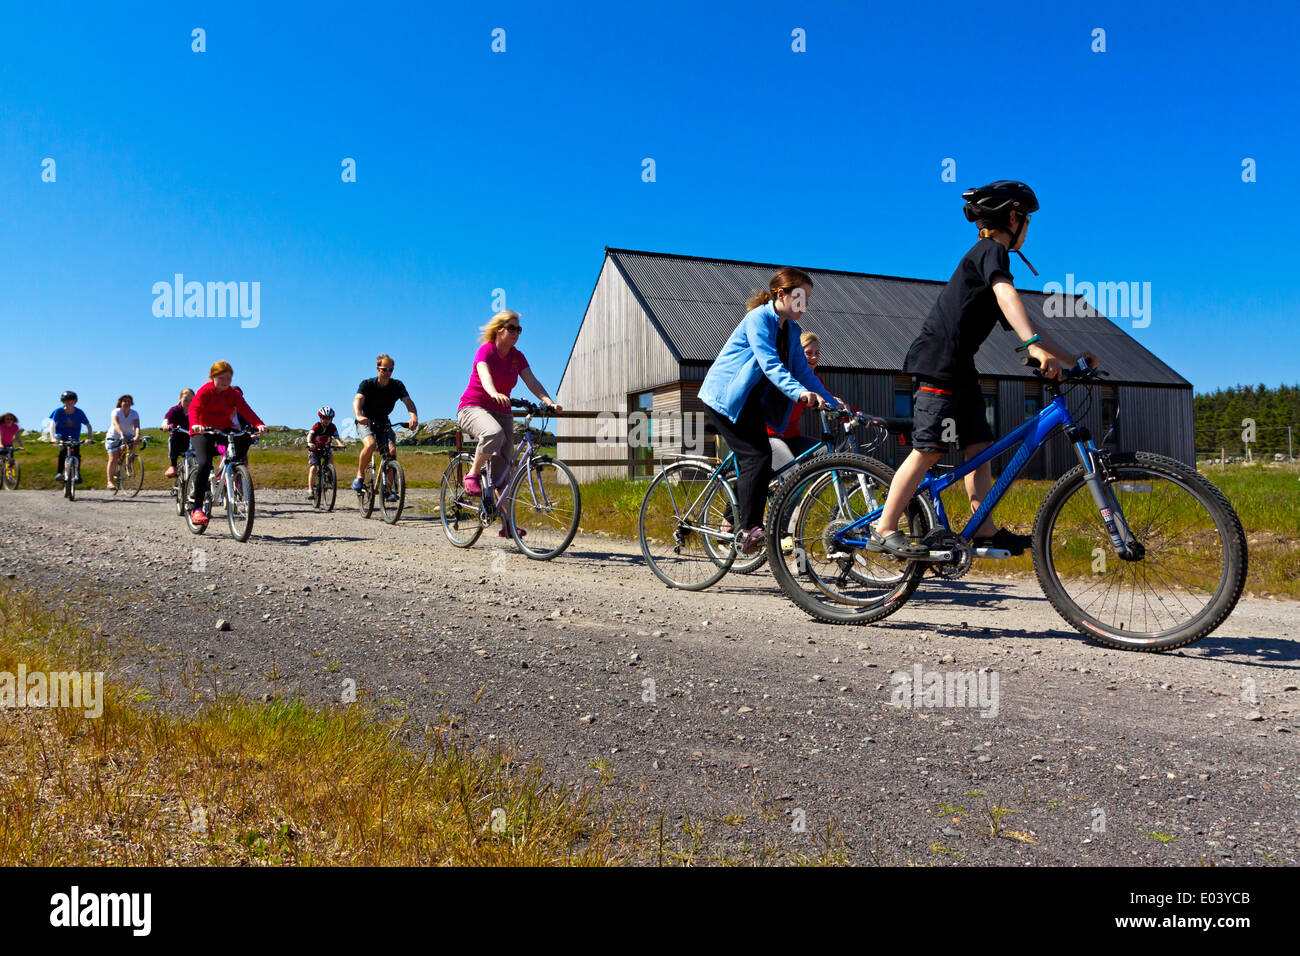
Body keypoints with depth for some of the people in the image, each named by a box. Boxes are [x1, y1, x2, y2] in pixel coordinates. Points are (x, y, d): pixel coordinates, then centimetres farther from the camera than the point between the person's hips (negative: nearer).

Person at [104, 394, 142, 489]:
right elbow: (116, 424, -36)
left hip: (128, 436, 3)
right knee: (113, 459, -11)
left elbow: (136, 426, -26)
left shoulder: (134, 413, -11)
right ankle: (110, 481, -7)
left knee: (133, 446, -28)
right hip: (114, 437, -3)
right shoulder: (116, 412, -18)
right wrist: (122, 434, -54)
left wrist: (137, 436, -47)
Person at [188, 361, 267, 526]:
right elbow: (194, 408, -27)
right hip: (203, 432, -4)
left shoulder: (233, 394, -1)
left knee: (245, 438, -27)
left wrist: (259, 425, -38)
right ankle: (196, 508, -18)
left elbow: (246, 410, -17)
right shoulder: (205, 391, -10)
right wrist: (195, 424, -50)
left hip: (224, 430, 4)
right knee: (204, 463, -24)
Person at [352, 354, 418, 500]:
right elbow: (357, 400, -34)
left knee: (392, 450, -19)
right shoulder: (367, 384, -17)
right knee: (370, 444, -32)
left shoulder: (397, 385, -9)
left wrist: (414, 417, -45)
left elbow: (408, 401, -23)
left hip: (383, 422, 3)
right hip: (365, 421, -3)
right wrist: (358, 416, -56)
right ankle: (360, 476, -10)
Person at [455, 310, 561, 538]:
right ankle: (473, 474, -17)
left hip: (501, 412, 6)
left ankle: (507, 524, 1)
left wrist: (550, 402, -24)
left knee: (503, 471, -1)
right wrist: (494, 393, -52)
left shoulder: (517, 357, 7)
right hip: (473, 408, -5)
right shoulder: (485, 350, -10)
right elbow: (484, 375, -30)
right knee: (494, 434, -40)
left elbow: (532, 382, -6)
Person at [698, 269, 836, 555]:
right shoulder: (758, 318, -15)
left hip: (750, 402, 9)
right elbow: (769, 363, -28)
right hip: (725, 397, -8)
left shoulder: (791, 331, 10)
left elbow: (803, 372, 8)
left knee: (754, 463, 3)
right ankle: (749, 529, -19)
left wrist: (833, 404, -2)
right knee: (757, 457, -19)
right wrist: (800, 393, -41)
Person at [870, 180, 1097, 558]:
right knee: (928, 449, -12)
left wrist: (1071, 359, 20)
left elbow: (1017, 323, 24)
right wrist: (1036, 345, -40)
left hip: (959, 367, 10)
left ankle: (985, 531, 10)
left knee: (979, 448, 7)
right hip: (939, 360, -10)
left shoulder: (991, 255, 24)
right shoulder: (992, 250, -5)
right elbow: (1006, 294, -27)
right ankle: (884, 530, -10)